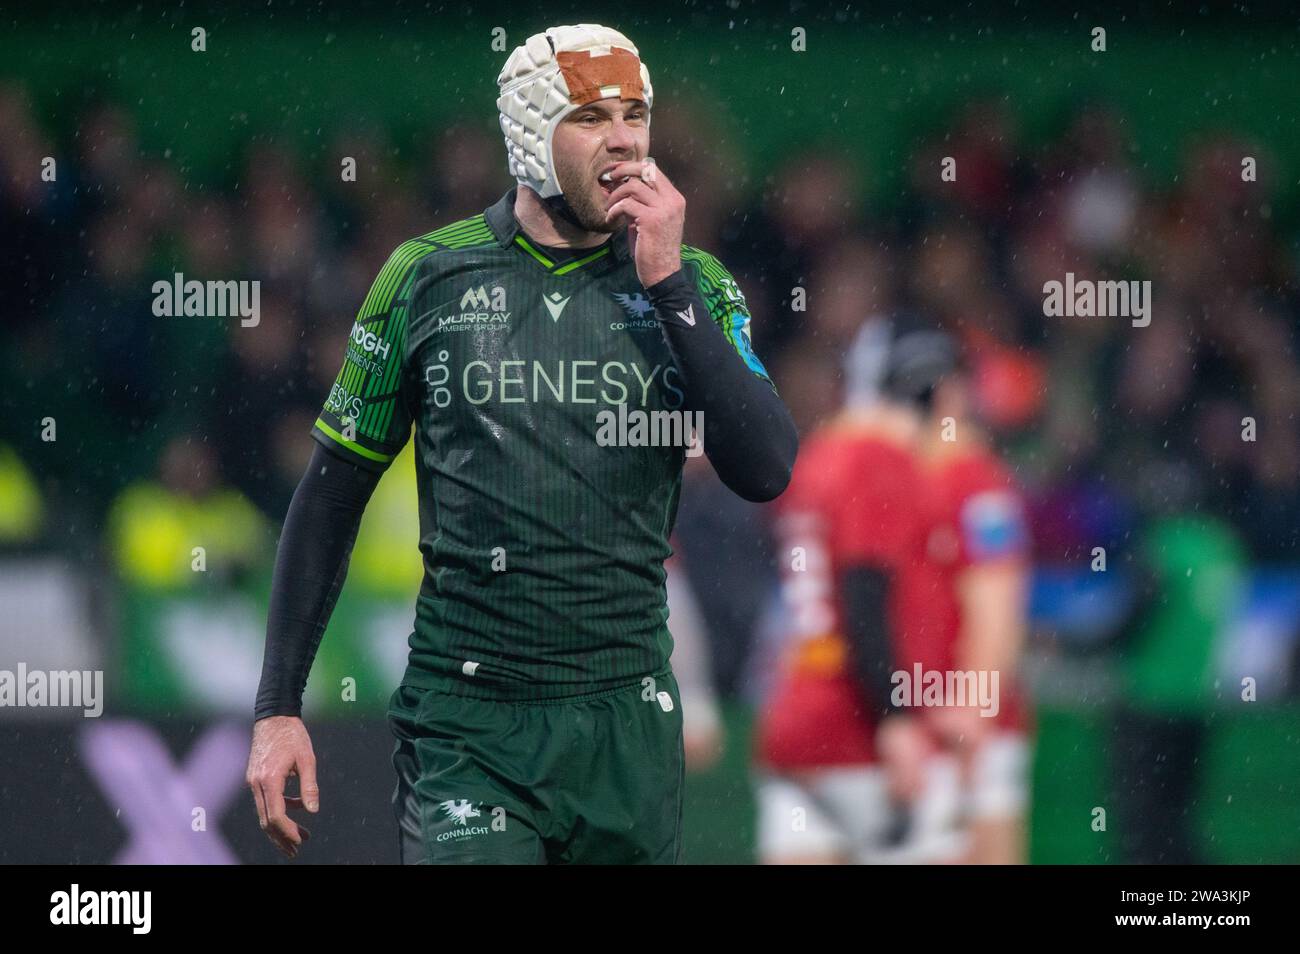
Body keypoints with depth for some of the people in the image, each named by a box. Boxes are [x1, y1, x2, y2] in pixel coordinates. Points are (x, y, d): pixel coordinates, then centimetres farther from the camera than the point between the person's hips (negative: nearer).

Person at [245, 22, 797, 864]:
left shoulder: (688, 286, 6)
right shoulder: (430, 276, 2)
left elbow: (766, 472, -8)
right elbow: (332, 495, 7)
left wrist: (667, 285, -11)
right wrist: (278, 708, 3)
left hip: (625, 724, 2)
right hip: (464, 724, -2)